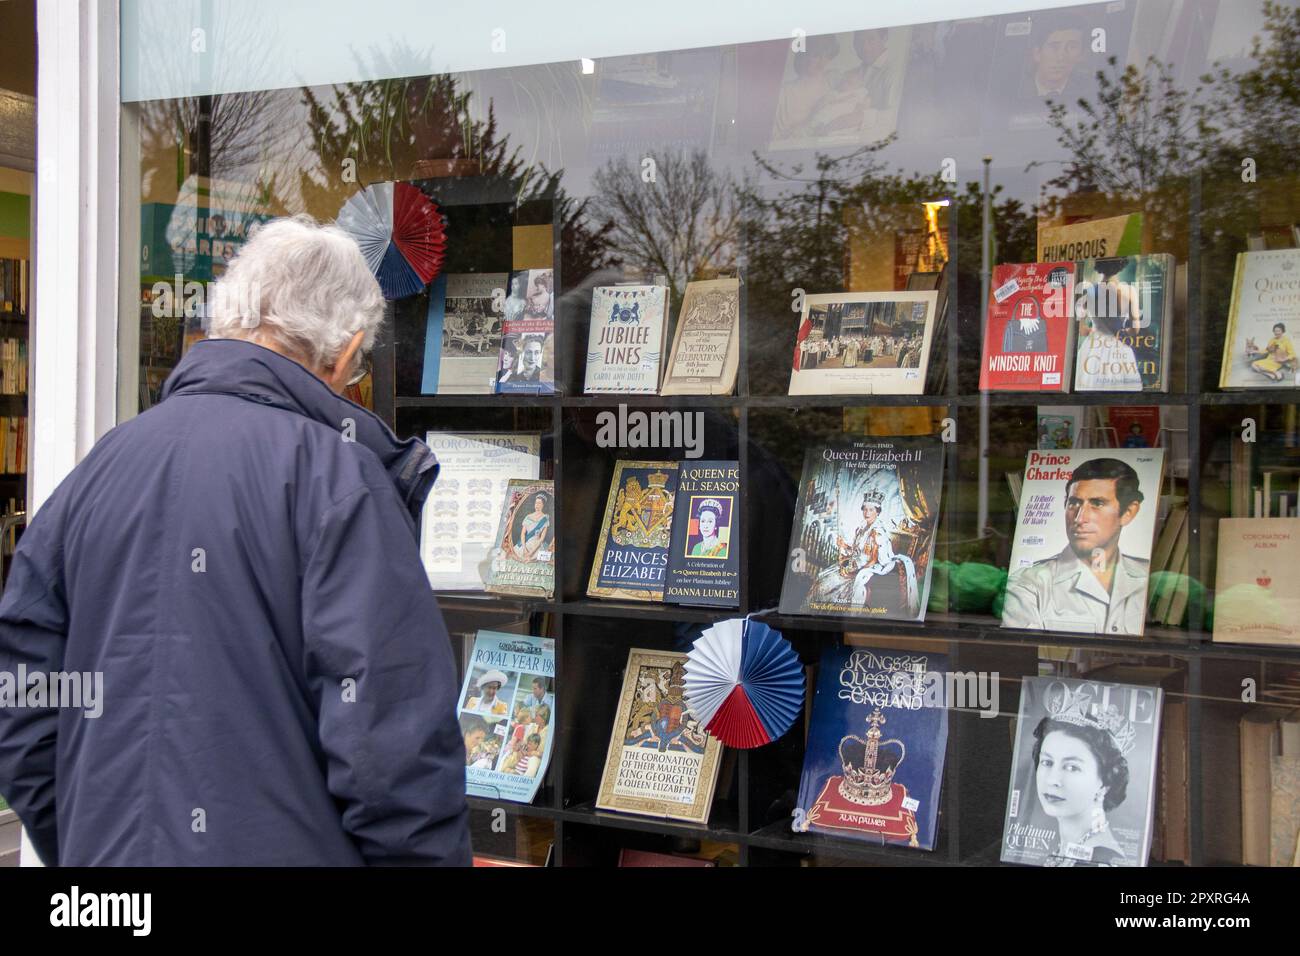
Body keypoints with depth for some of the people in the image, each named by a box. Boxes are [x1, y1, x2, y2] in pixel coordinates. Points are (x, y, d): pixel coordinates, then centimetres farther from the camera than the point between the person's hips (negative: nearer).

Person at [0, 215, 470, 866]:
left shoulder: (98, 466, 6)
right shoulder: (332, 471, -14)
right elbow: (390, 737, -21)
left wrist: (85, 851, 17)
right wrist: (423, 854, -10)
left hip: (105, 848, 6)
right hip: (277, 846, -5)